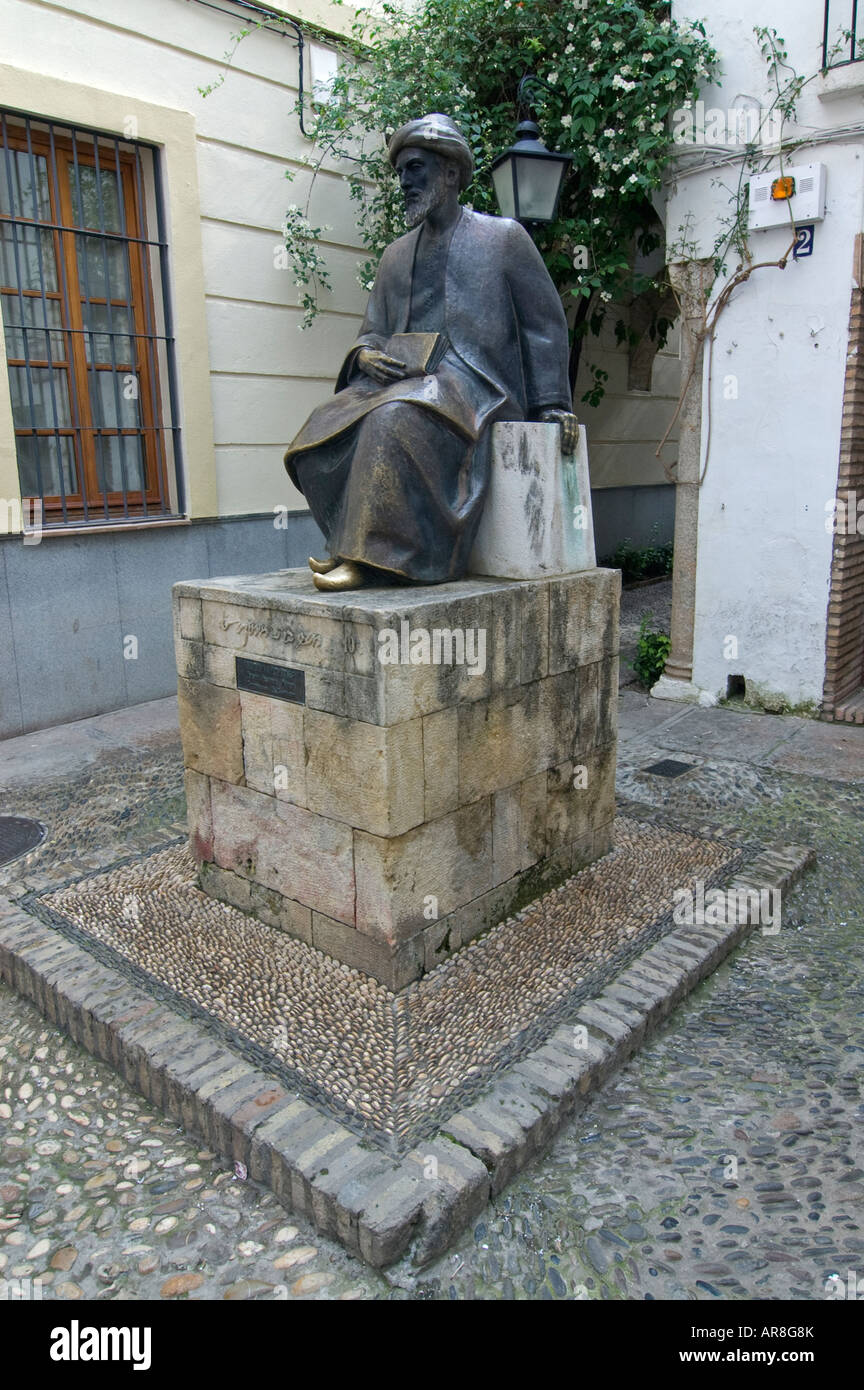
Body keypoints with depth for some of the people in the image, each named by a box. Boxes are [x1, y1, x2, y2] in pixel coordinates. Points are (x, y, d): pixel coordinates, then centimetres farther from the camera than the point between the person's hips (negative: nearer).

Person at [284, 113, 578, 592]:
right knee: (323, 429, -21)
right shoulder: (396, 254, 24)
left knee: (393, 418, -35)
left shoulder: (503, 236, 10)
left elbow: (545, 323, 7)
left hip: (473, 385, -5)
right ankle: (351, 546, -14)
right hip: (404, 381, 6)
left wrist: (551, 403, -3)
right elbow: (372, 329, 23)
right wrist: (366, 354, -2)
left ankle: (371, 556, -29)